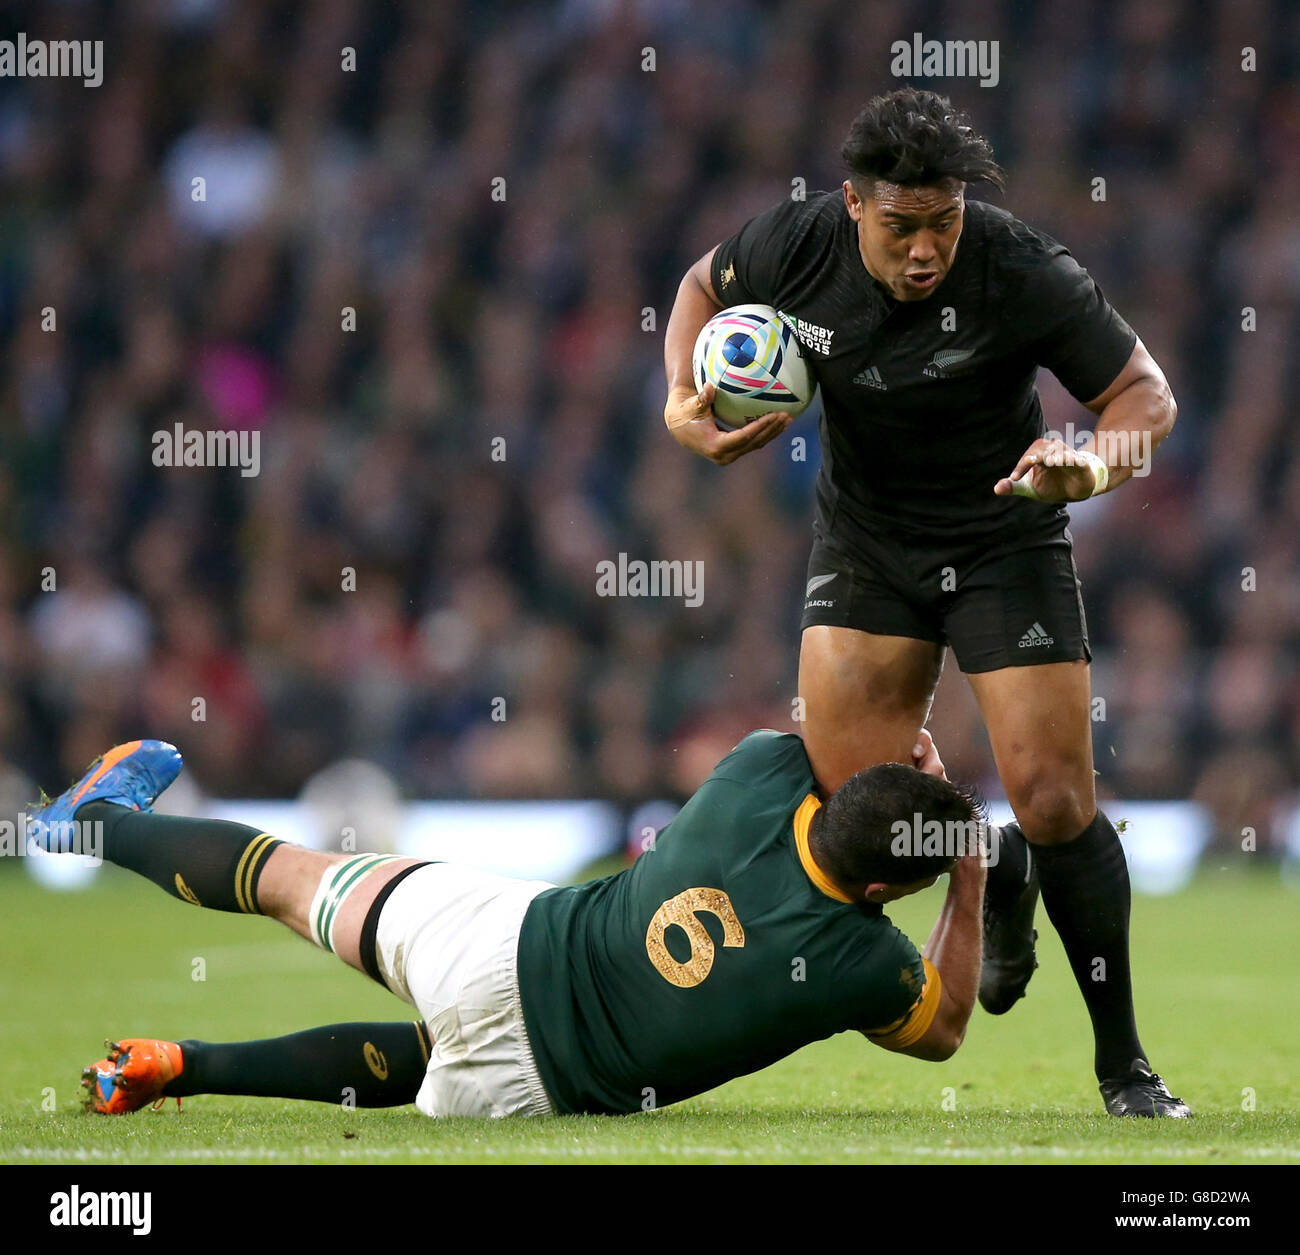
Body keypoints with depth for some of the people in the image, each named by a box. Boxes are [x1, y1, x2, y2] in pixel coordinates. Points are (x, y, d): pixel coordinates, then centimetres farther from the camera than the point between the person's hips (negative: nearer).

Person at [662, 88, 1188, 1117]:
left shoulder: (1024, 273, -24)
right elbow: (706, 286, 8)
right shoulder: (796, 245, -15)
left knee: (1054, 798, -11)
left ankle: (1124, 1063, 5)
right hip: (864, 536, 3)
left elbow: (1145, 393, -14)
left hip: (1005, 539, -3)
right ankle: (1000, 873, 26)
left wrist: (1096, 464, -36)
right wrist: (682, 404, -9)